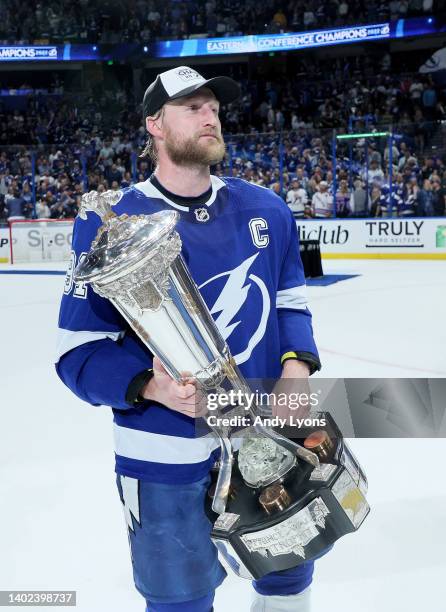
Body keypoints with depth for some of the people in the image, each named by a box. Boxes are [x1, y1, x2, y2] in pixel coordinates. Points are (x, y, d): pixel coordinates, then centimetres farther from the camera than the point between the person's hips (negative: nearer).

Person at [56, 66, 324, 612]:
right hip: (168, 464, -4)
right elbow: (78, 351, -11)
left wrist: (298, 362, -7)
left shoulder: (266, 210, 2)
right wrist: (150, 386, -28)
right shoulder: (108, 225, -12)